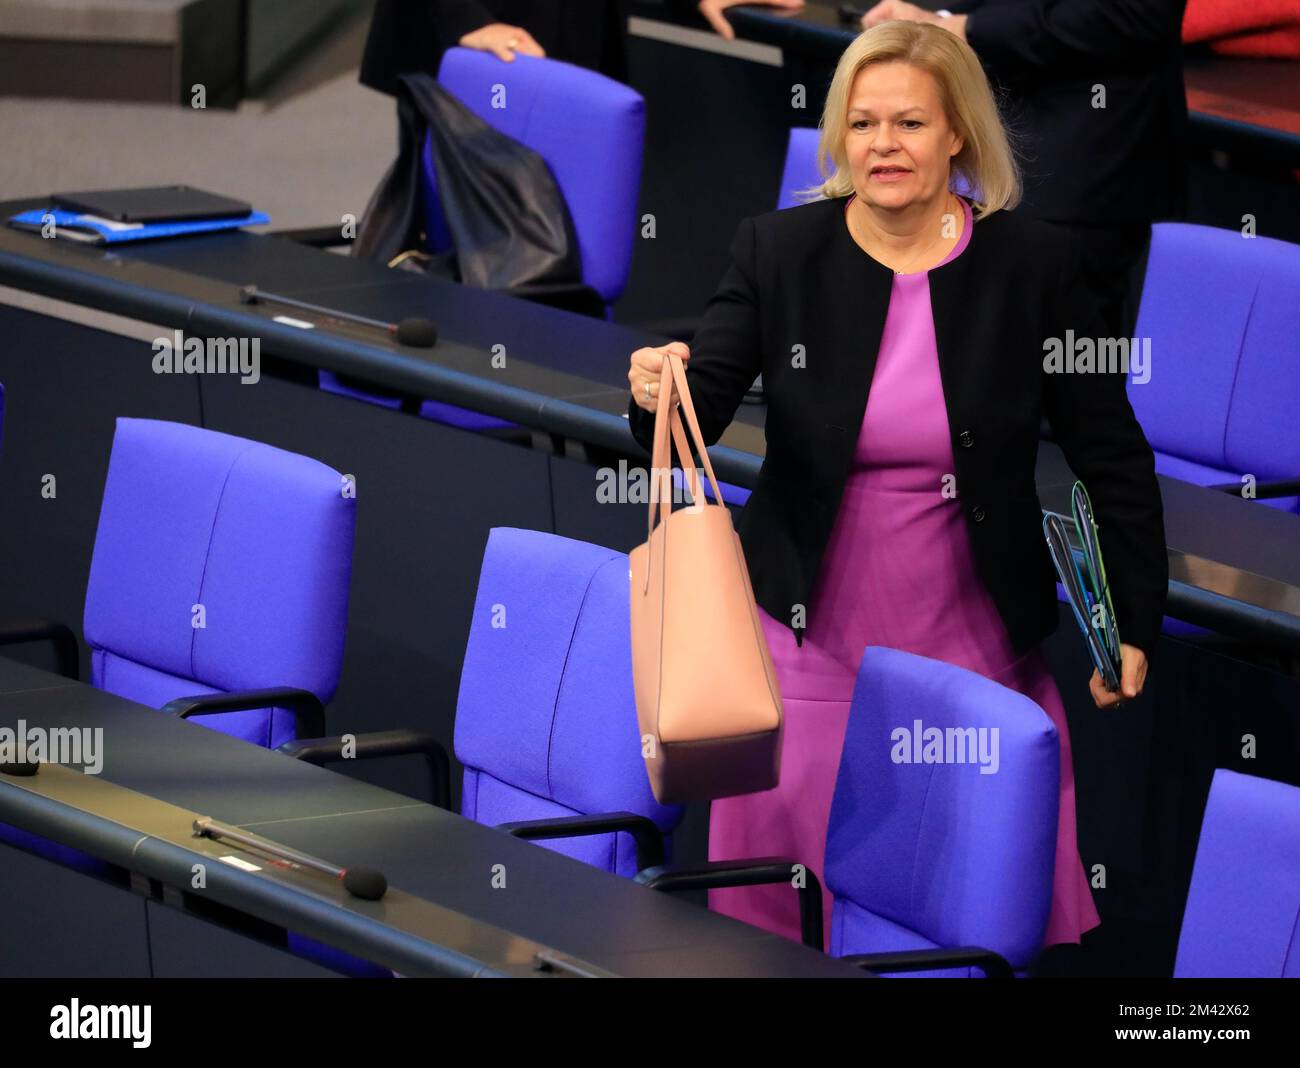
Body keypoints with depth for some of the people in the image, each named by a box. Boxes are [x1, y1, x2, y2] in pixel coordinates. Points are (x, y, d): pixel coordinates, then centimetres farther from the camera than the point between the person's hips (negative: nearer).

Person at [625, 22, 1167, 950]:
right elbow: (700, 414, -8)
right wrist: (658, 396, -31)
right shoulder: (777, 252, -3)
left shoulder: (1036, 264, -5)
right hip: (811, 631, 1)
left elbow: (1113, 457, 2)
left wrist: (1138, 624, 0)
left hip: (977, 644, 0)